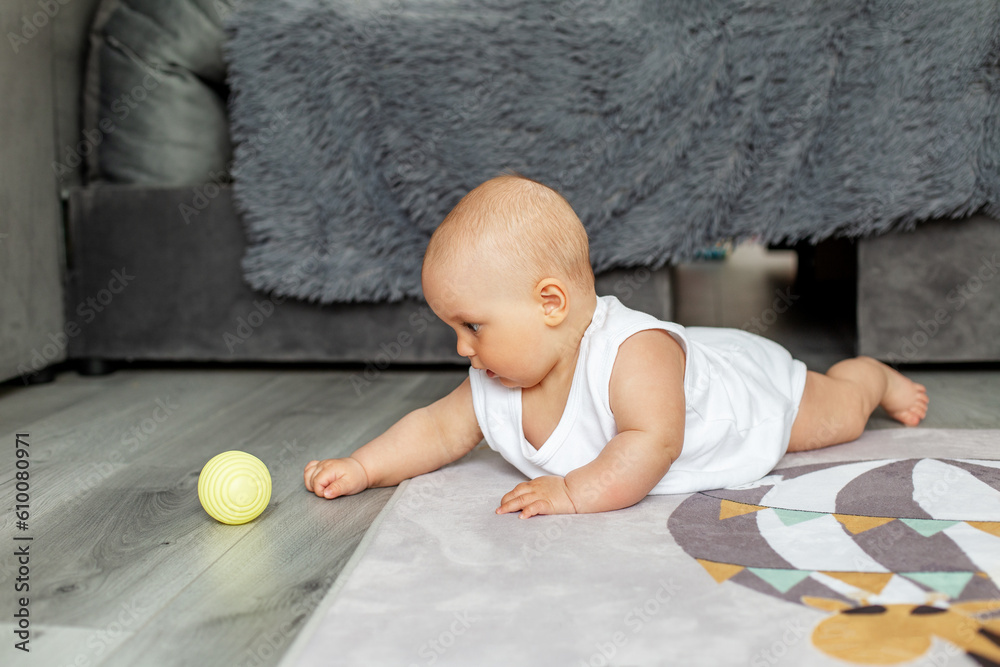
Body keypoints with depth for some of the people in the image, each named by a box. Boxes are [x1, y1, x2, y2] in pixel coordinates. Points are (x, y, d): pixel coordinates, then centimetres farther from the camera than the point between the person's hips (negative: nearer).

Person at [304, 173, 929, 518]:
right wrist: (360, 468, -26)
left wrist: (575, 493, -58)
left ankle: (874, 376, 51)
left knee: (835, 415, 19)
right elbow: (437, 429, -16)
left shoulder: (633, 353, -49)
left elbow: (653, 442, -54)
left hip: (744, 386, -5)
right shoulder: (495, 384, -25)